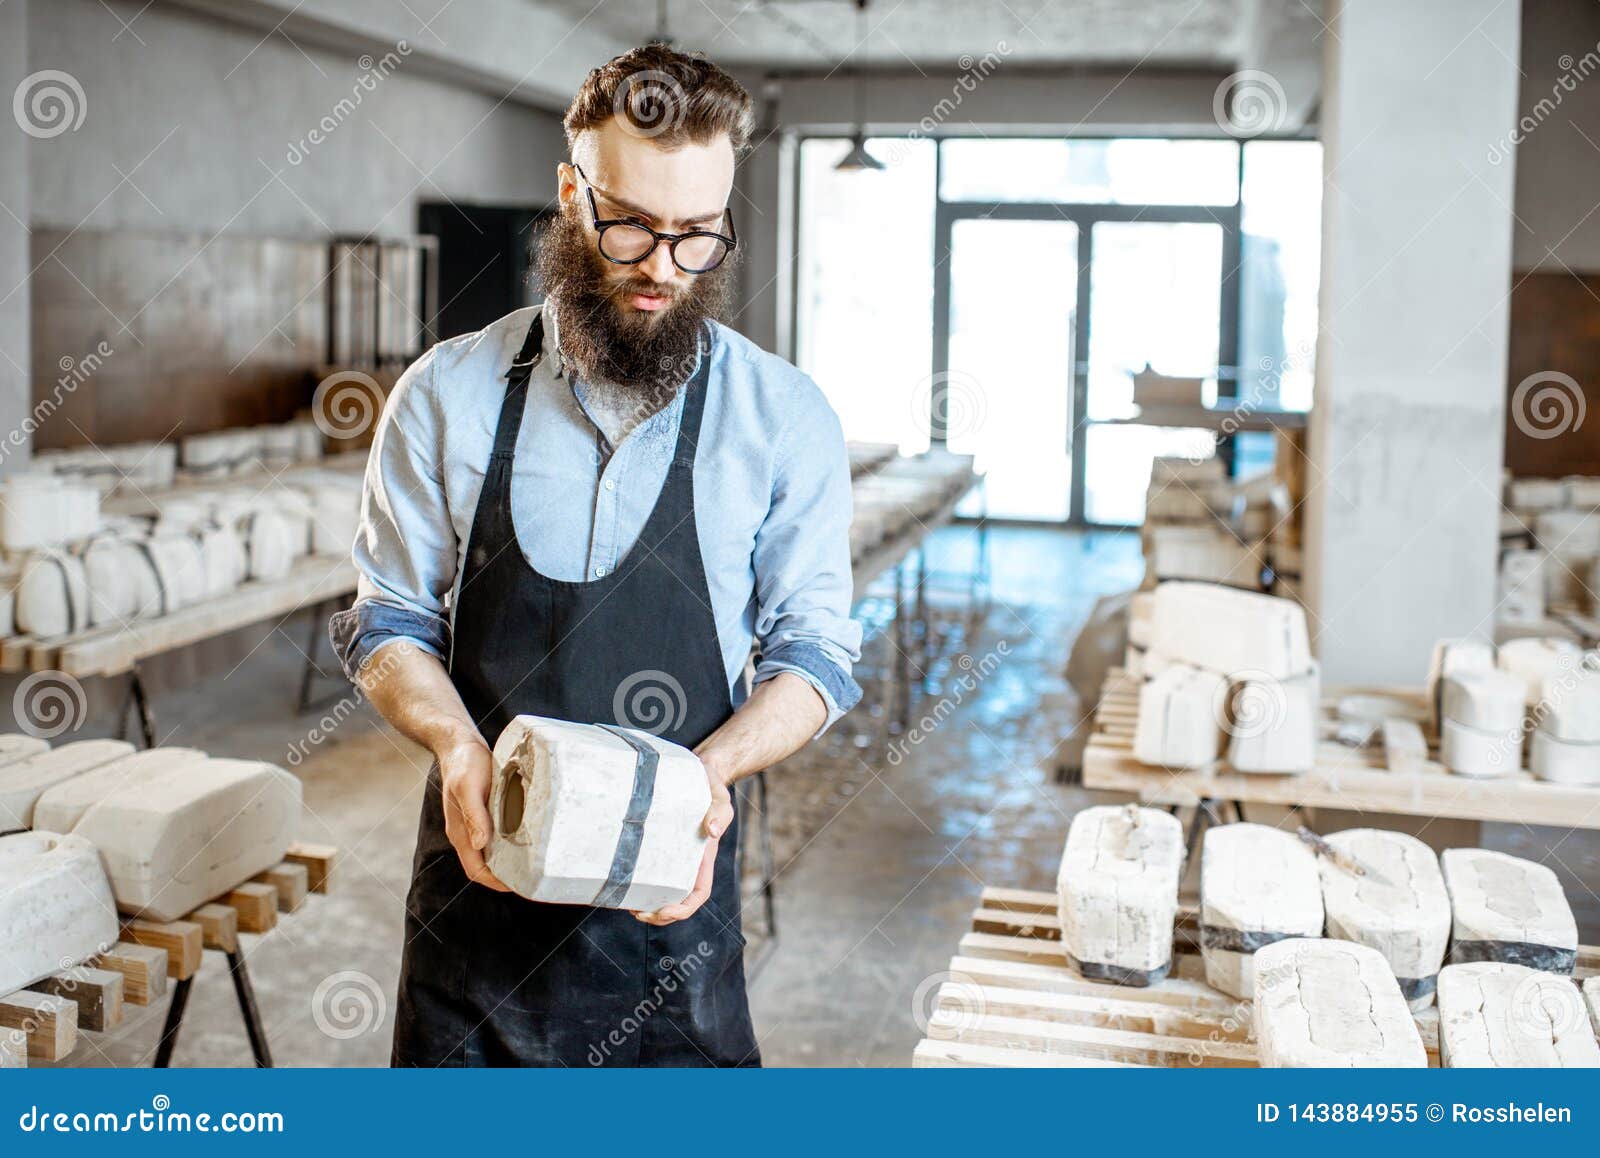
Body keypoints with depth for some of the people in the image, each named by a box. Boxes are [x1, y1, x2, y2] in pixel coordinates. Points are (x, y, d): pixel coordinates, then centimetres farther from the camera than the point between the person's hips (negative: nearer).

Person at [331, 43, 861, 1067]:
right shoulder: (448, 396, -2)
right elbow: (390, 622, 5)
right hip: (477, 866, 1)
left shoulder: (787, 418, -4)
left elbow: (814, 652, 1)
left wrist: (710, 768, -18)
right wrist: (457, 744, -15)